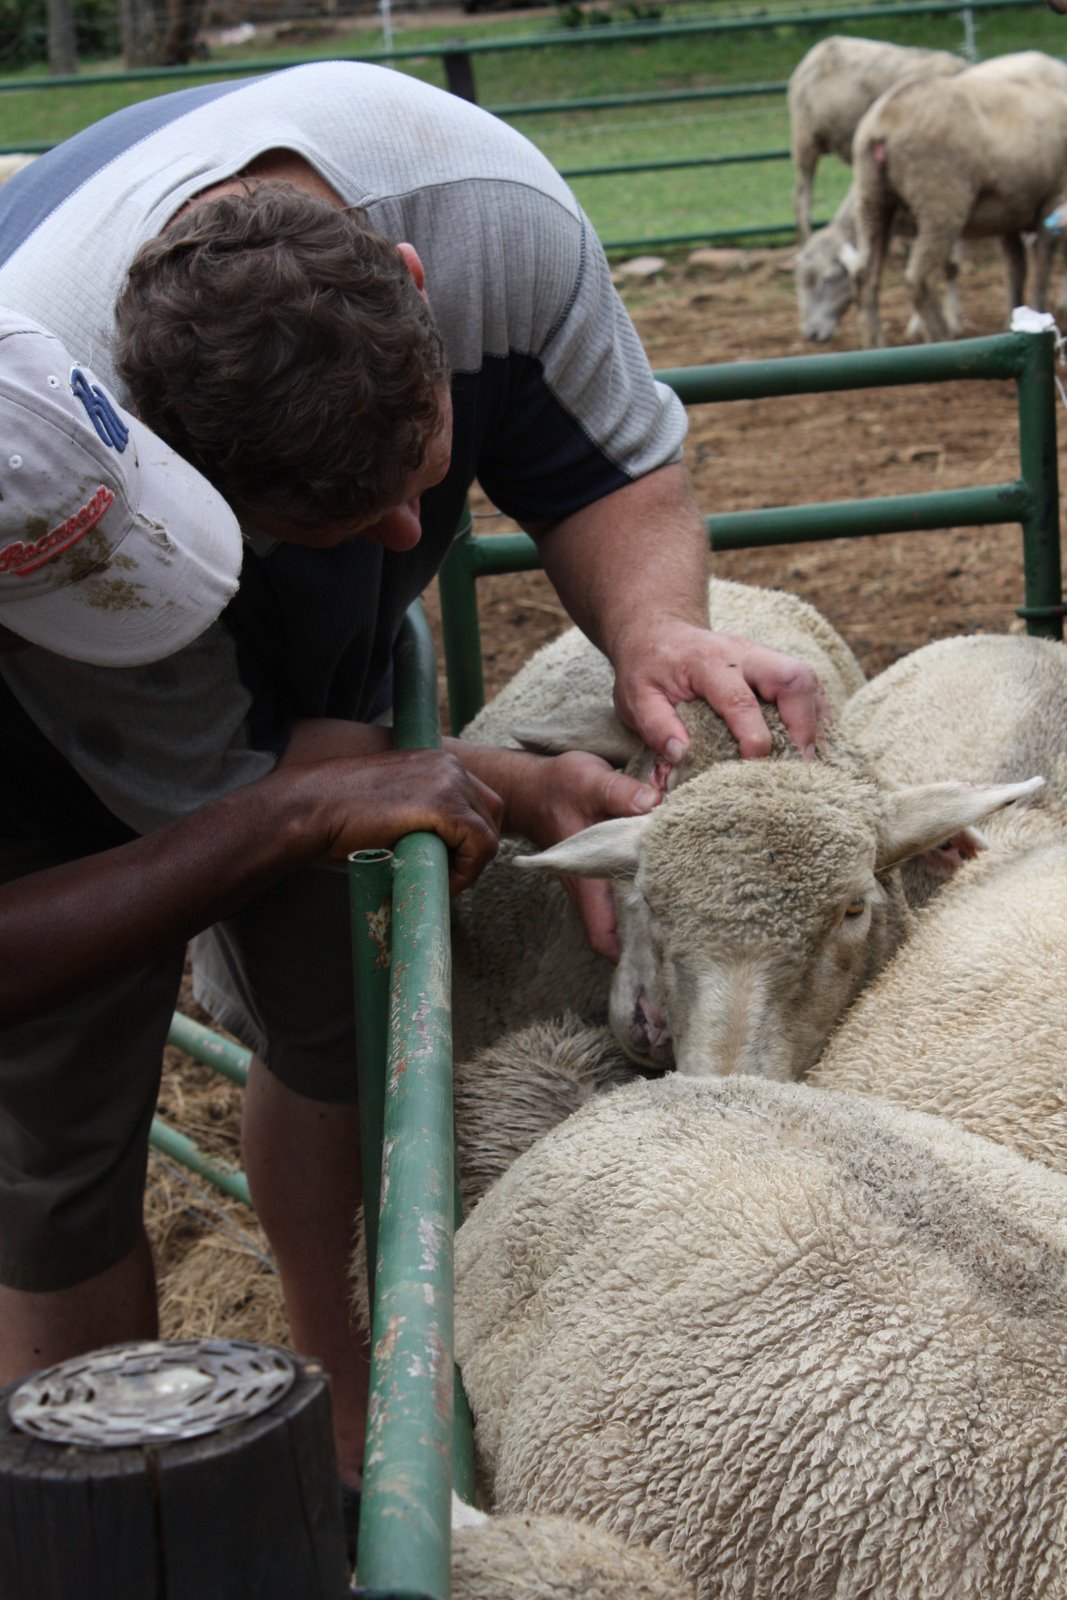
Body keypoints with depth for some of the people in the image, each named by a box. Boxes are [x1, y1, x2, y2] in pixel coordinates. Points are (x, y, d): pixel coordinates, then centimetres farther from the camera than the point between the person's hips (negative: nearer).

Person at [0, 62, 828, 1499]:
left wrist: (654, 623, -39)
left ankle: (335, 1380, 36)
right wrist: (511, 790, -39)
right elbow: (220, 788, -29)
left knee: (335, 1017, 13)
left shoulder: (494, 213, -34)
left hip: (305, 658, 5)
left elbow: (620, 464, -17)